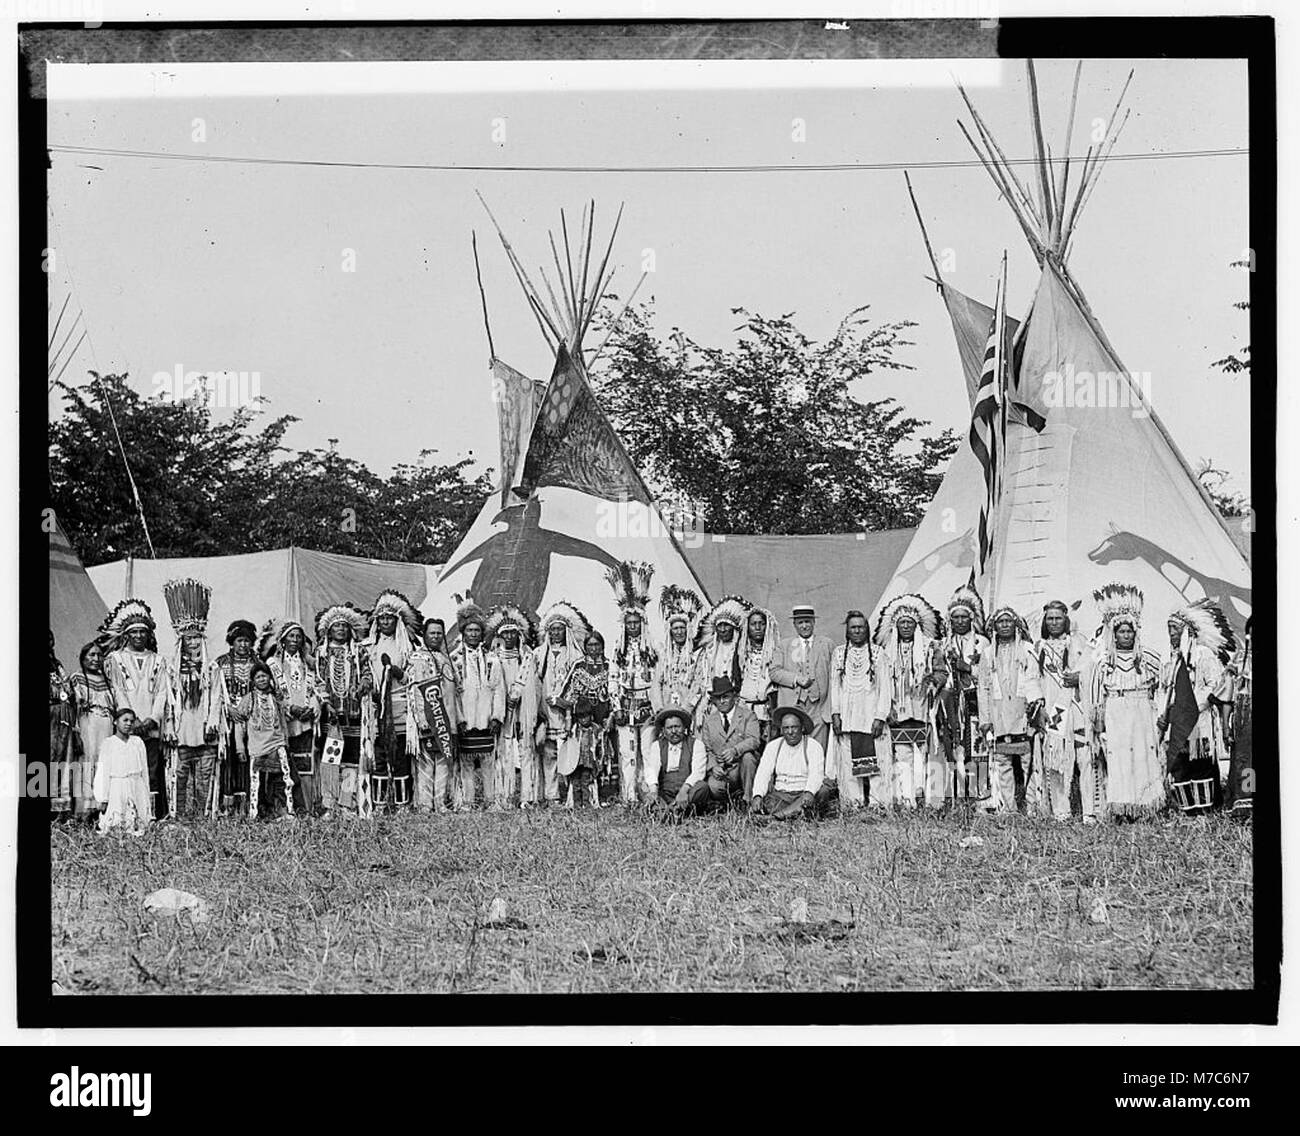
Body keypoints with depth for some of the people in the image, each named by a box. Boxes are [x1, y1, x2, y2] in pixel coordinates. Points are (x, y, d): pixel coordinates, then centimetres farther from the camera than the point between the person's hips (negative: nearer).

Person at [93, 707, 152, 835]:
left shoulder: (138, 742, 9)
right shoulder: (107, 744, -1)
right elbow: (103, 772, -2)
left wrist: (147, 795, 14)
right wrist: (103, 799, -4)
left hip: (137, 789, 3)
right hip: (117, 790, -3)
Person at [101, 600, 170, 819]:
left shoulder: (157, 661, 18)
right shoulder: (115, 659, 10)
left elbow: (161, 692, 10)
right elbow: (118, 692, 1)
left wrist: (152, 719, -6)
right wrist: (133, 721, -9)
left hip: (152, 727, 2)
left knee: (152, 774, -5)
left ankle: (154, 816, -6)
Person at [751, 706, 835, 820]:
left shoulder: (813, 746, 1)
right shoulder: (773, 746, 11)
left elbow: (816, 775, -15)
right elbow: (763, 774, 1)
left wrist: (809, 793, -37)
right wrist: (758, 796, -20)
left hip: (803, 794, -2)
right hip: (779, 795, 2)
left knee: (824, 790, -34)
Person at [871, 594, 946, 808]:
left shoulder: (929, 647, 8)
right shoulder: (886, 651, 11)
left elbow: (942, 672, 9)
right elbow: (882, 685, 9)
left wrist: (933, 680, -13)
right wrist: (880, 715, 5)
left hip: (923, 709, -1)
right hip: (897, 712, 1)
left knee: (923, 753, -6)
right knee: (901, 755, -5)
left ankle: (928, 798, -4)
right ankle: (905, 800, -7)